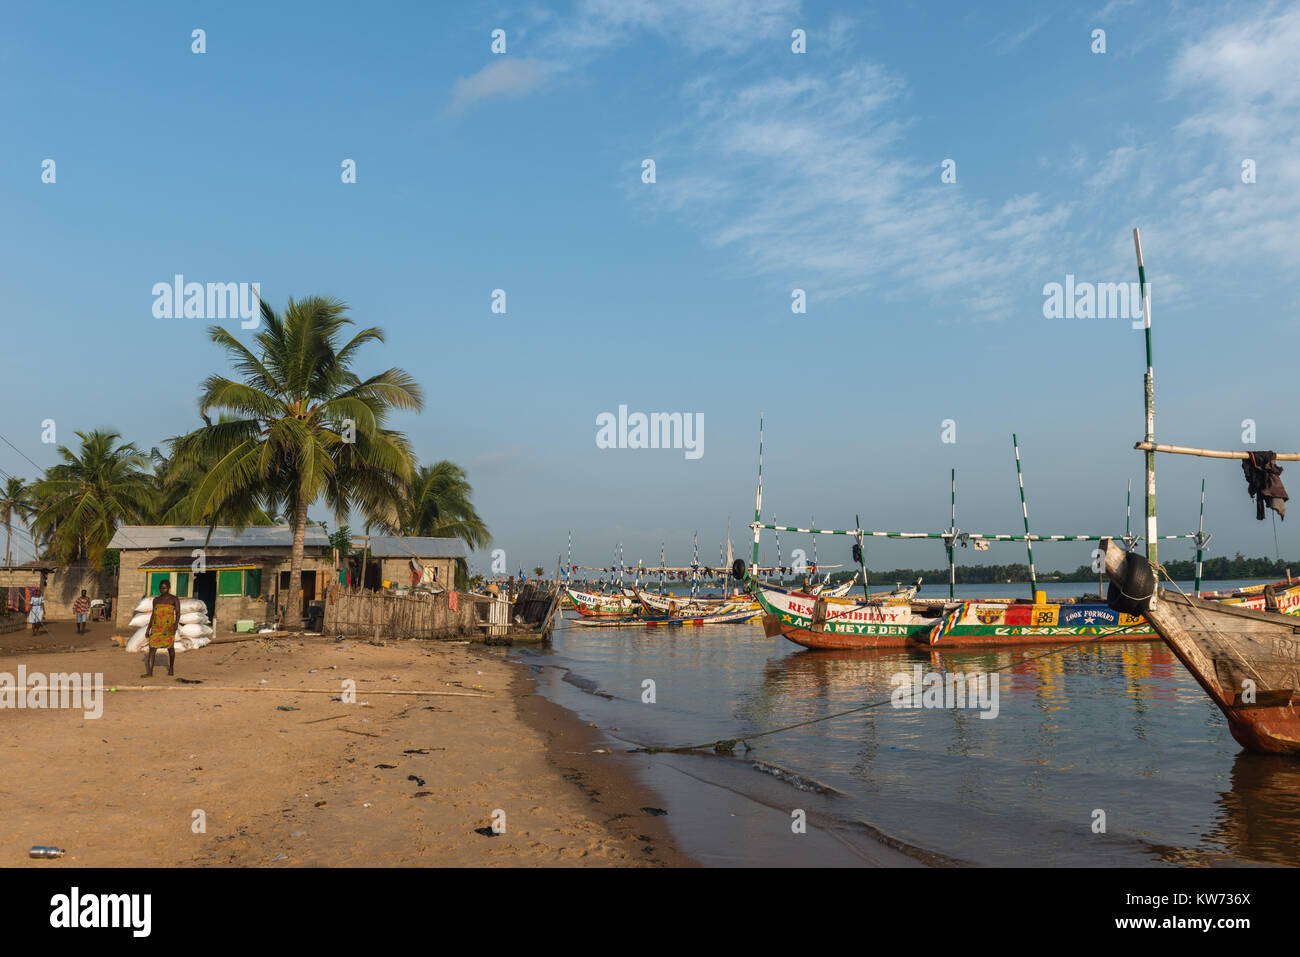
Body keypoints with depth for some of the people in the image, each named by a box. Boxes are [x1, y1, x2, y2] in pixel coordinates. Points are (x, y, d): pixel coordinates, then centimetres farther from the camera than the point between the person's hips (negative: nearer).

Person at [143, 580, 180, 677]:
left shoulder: (174, 599, -1)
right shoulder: (156, 600, 12)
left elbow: (178, 613, -9)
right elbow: (153, 615, 18)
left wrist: (176, 623, -27)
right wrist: (148, 629, 15)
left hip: (168, 627, -3)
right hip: (156, 627, 3)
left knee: (170, 647, 9)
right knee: (152, 648, -7)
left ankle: (171, 668, 29)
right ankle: (149, 673, -10)